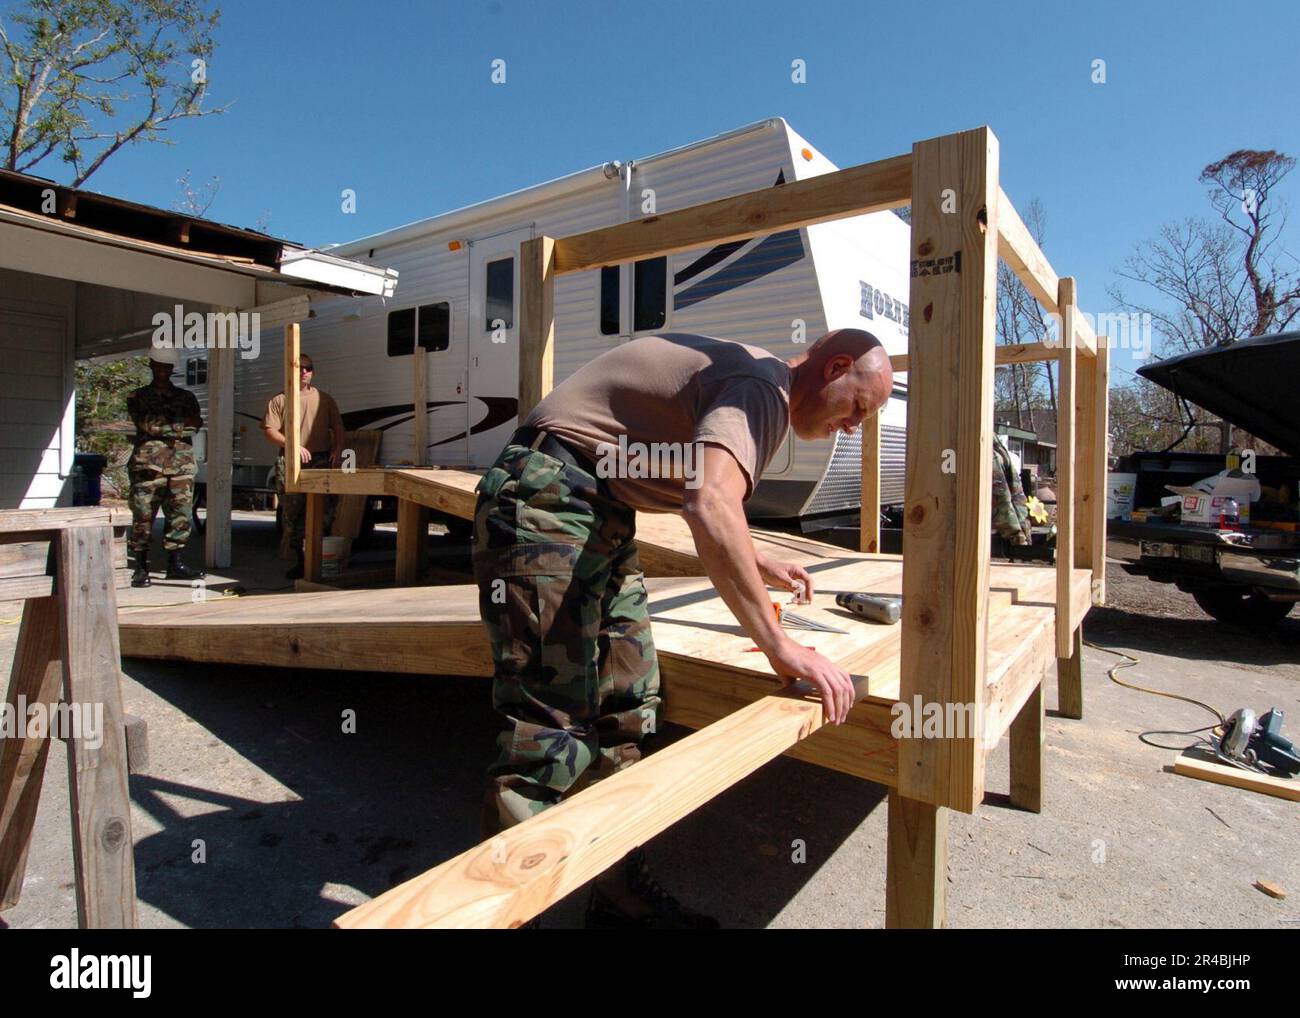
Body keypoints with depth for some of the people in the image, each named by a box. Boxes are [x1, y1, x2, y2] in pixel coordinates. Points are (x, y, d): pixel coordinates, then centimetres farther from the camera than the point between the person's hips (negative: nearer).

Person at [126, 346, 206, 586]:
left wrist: (164, 426, -10)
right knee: (143, 516, -3)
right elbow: (147, 424, -4)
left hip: (182, 463, 3)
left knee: (182, 516, 0)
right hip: (148, 463, -3)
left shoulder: (186, 397, 20)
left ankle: (174, 564, 10)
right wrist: (180, 425, -3)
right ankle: (141, 569, 3)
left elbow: (197, 423, 3)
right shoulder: (138, 397, 12)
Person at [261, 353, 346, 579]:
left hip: (321, 460, 1)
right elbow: (269, 431, 3)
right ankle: (300, 558, 9)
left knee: (324, 510, -5)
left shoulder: (325, 399, 16)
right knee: (293, 512, 1)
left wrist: (337, 450, -6)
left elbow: (337, 427, 12)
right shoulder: (279, 400, 11)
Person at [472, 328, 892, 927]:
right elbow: (709, 506, -35)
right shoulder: (765, 387, -15)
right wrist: (779, 646, -30)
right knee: (552, 726, -14)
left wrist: (758, 564, 38)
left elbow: (703, 491, 32)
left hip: (601, 511, 10)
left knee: (626, 708, 9)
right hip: (546, 501, -10)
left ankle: (621, 896, 21)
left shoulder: (748, 370, 18)